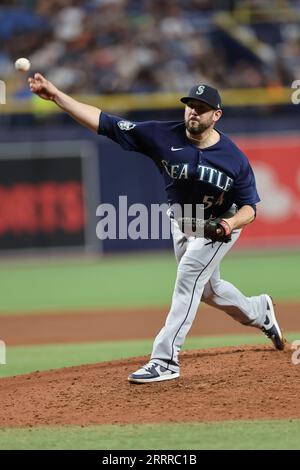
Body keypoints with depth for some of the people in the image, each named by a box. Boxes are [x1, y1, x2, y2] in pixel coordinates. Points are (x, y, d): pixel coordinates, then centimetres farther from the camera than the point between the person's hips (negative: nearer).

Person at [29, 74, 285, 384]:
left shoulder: (234, 158, -25)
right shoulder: (164, 137, -23)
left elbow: (249, 206, -15)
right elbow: (104, 123, -27)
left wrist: (230, 224, -39)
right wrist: (55, 95, -36)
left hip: (219, 225, -5)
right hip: (180, 221, 5)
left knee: (188, 280, -19)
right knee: (208, 288, 20)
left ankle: (165, 360, -19)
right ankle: (259, 312, 49)